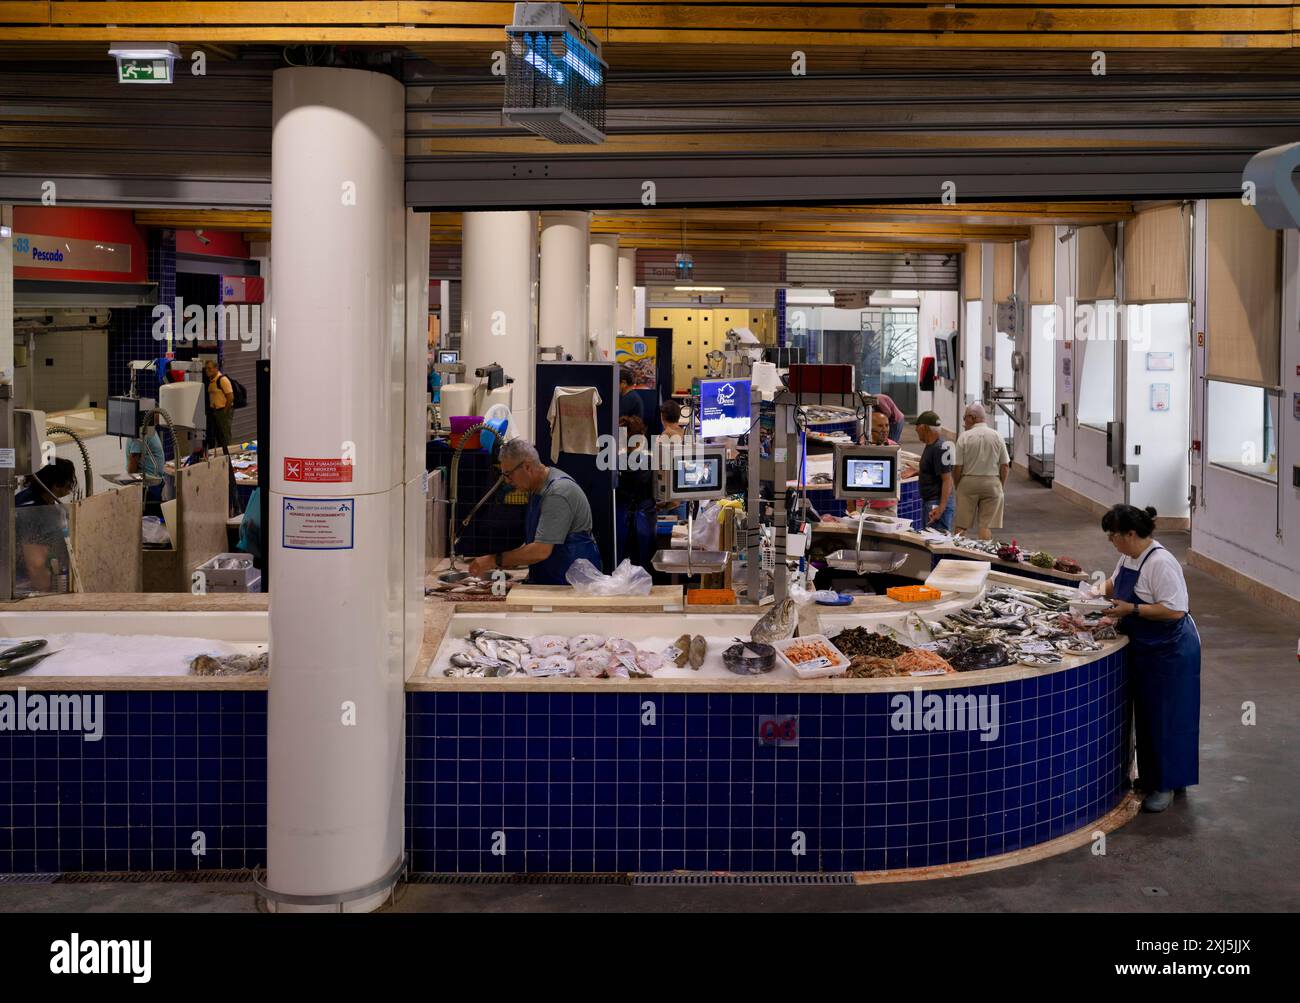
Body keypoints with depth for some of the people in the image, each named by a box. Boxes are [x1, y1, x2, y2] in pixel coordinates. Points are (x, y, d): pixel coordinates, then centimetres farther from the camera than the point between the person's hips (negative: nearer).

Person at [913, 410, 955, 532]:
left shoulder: (940, 448, -19)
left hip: (938, 502, -11)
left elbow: (947, 480, -23)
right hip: (927, 501, 11)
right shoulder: (930, 445, 13)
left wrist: (941, 507, -28)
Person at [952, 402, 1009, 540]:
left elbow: (957, 467, -7)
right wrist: (1001, 487, 14)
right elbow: (1005, 466, 2)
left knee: (962, 526, 4)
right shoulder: (996, 436, 0)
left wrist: (957, 487, 7)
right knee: (986, 526, 3)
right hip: (992, 483, 2)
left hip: (968, 483, -2)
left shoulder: (964, 437, -7)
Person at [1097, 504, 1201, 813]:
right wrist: (1102, 592, 4)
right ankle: (1150, 778, 28)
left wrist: (1131, 609, -27)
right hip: (1142, 650, 9)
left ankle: (1167, 785, 11)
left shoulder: (1161, 563, -25)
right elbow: (1115, 583, 24)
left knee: (1166, 719, 1)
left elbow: (1175, 610, -29)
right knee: (1145, 716, 16)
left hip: (1170, 652, -9)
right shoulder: (1128, 557, 5)